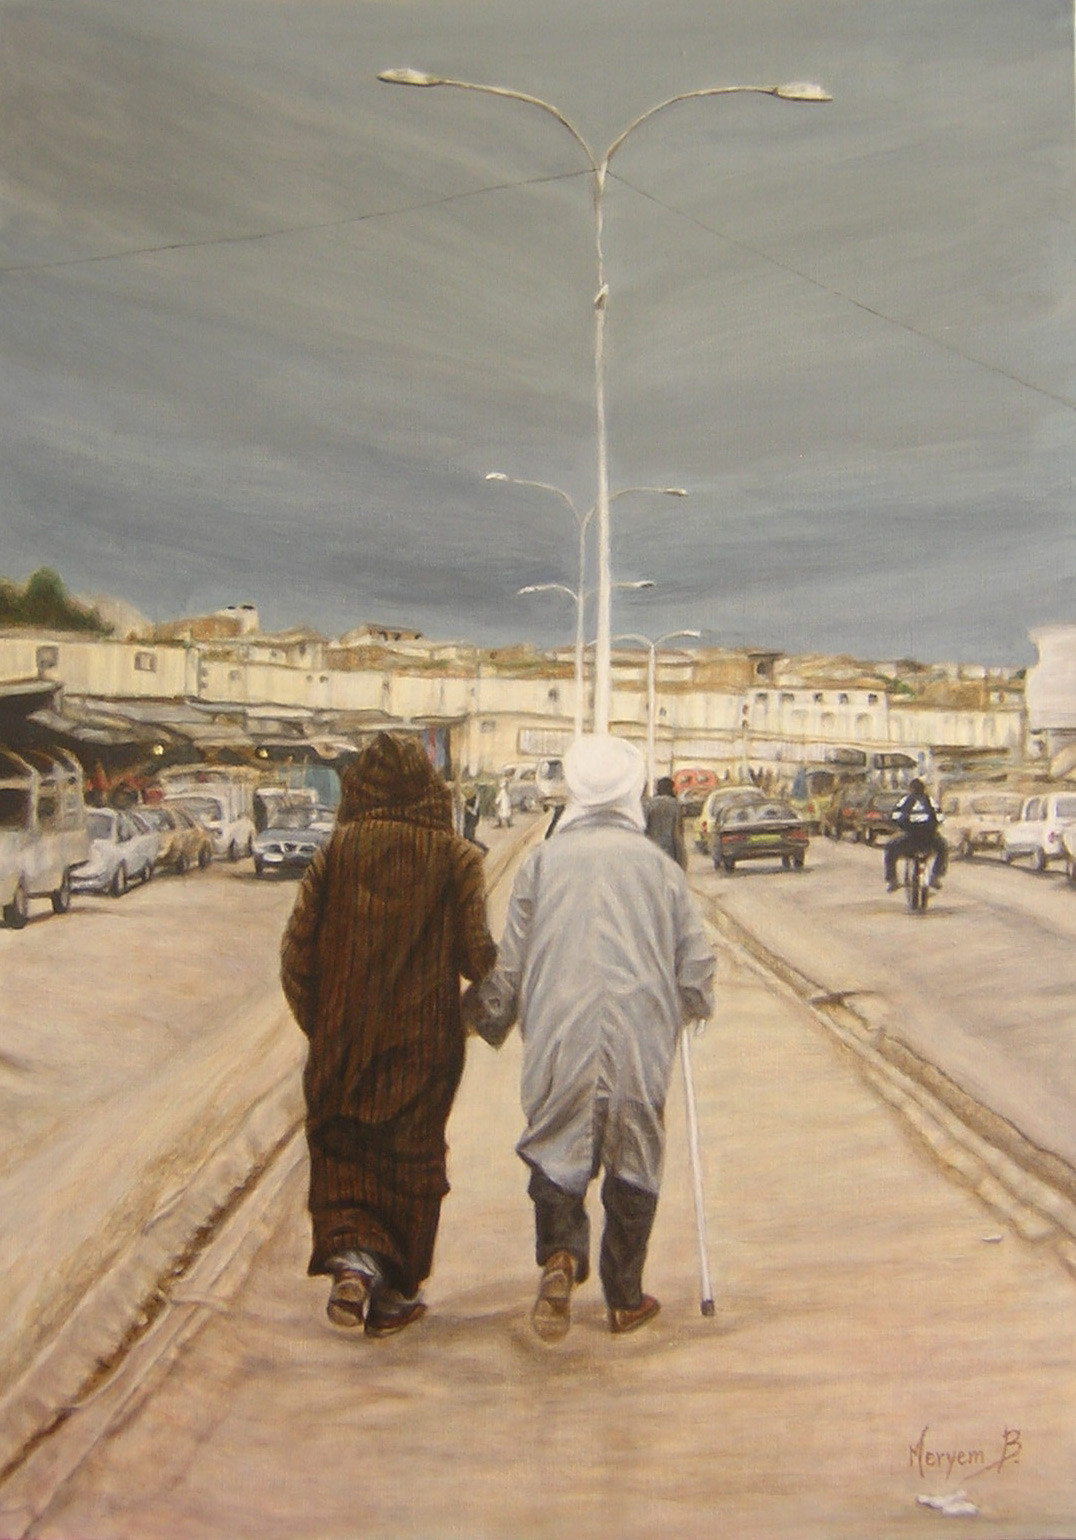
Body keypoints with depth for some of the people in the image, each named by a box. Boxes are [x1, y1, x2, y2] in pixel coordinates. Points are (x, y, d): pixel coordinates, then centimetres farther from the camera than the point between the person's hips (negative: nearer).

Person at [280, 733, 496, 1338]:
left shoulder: (337, 850, -4)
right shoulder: (456, 857, -8)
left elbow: (298, 948, -4)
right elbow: (478, 955, -10)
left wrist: (319, 1023, 9)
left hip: (342, 1041, 1)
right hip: (425, 1042, -1)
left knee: (340, 1156, 15)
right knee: (412, 1162, 13)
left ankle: (351, 1251, -8)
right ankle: (393, 1294, 18)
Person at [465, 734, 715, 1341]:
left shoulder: (543, 860, 2)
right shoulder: (659, 865, 3)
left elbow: (510, 961, 5)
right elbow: (697, 964, 6)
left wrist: (488, 1017, 21)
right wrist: (687, 1007, 27)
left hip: (558, 1038, 0)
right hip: (641, 1039, 0)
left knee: (557, 1148, 11)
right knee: (633, 1162, 12)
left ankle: (560, 1251, -15)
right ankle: (626, 1298, 19)